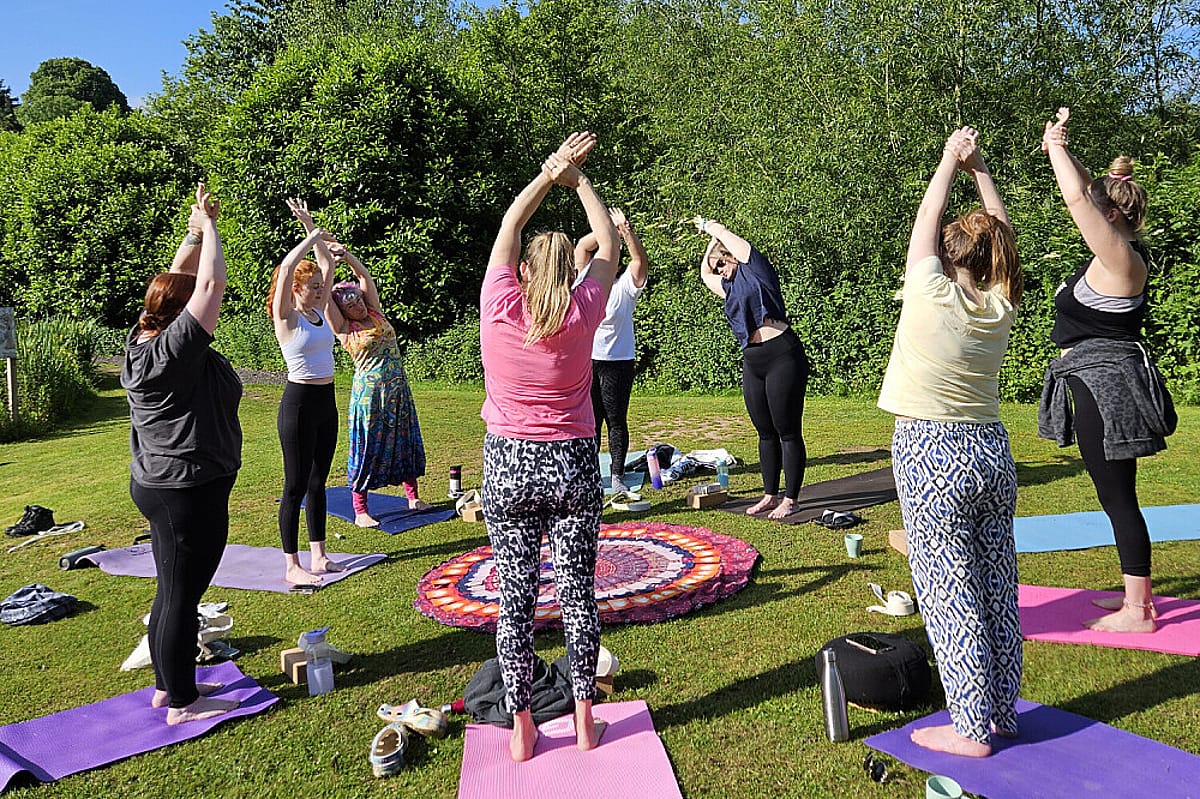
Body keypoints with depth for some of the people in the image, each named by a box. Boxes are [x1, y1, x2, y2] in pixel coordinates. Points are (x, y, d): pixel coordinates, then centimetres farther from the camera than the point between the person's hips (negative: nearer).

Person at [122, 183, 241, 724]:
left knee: (172, 592, 20)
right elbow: (210, 283, -21)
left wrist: (196, 231, 11)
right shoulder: (176, 350, -21)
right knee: (182, 596, 1)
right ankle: (183, 703, 14)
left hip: (159, 486, 10)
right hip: (190, 491, -10)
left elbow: (178, 280, 15)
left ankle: (168, 684, 34)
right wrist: (205, 226, -8)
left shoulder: (142, 342, 5)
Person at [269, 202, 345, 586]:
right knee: (296, 486, -2)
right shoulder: (286, 318, -9)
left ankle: (318, 556, 22)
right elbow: (286, 269, -23)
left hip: (326, 403, 8)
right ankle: (291, 566, 7)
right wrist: (312, 236, -14)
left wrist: (314, 232, 9)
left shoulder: (318, 311, 9)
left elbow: (328, 266, 14)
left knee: (318, 482, 13)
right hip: (299, 403, -8)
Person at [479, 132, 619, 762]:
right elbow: (609, 247, 8)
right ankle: (585, 721, 22)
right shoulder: (581, 315, -9)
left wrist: (547, 175, 13)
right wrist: (577, 180, 14)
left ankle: (521, 730, 18)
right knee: (578, 593, 10)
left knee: (515, 597, 8)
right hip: (573, 464, 0)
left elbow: (508, 229, 7)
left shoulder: (499, 309, -9)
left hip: (509, 466, 0)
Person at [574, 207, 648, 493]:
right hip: (586, 360, 3)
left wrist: (626, 230, -23)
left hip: (618, 362, -3)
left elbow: (640, 259, -10)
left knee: (617, 420, 1)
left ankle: (617, 476, 4)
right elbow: (582, 246, 5)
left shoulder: (625, 285, 3)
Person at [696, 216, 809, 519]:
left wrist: (709, 226, 21)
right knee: (766, 433, 12)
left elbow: (724, 233, 2)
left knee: (788, 431, -3)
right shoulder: (730, 287, 21)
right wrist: (711, 239, 37)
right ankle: (770, 495, 20)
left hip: (782, 355, -8)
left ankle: (790, 499, 2)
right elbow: (704, 273, 37)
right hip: (752, 363, 8)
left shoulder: (754, 269, 1)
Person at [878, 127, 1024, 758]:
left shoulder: (933, 294, -11)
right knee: (997, 588, 13)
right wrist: (978, 169, 21)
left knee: (949, 591, 1)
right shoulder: (1000, 305, 2)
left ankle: (972, 728, 10)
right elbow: (999, 231, 16)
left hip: (931, 453, -6)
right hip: (992, 451, 6)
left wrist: (950, 162, 16)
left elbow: (926, 224, 4)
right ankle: (1001, 712, 26)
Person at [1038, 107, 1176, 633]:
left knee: (1117, 496, -4)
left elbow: (1077, 198, -24)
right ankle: (1137, 593, 28)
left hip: (1106, 385, -10)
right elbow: (1089, 194, 23)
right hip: (1103, 384, 10)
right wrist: (1059, 150, 15)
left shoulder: (1120, 258, -15)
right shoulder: (1119, 252, 11)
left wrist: (1056, 147, -9)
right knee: (1116, 495, 16)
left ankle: (1137, 612, 6)